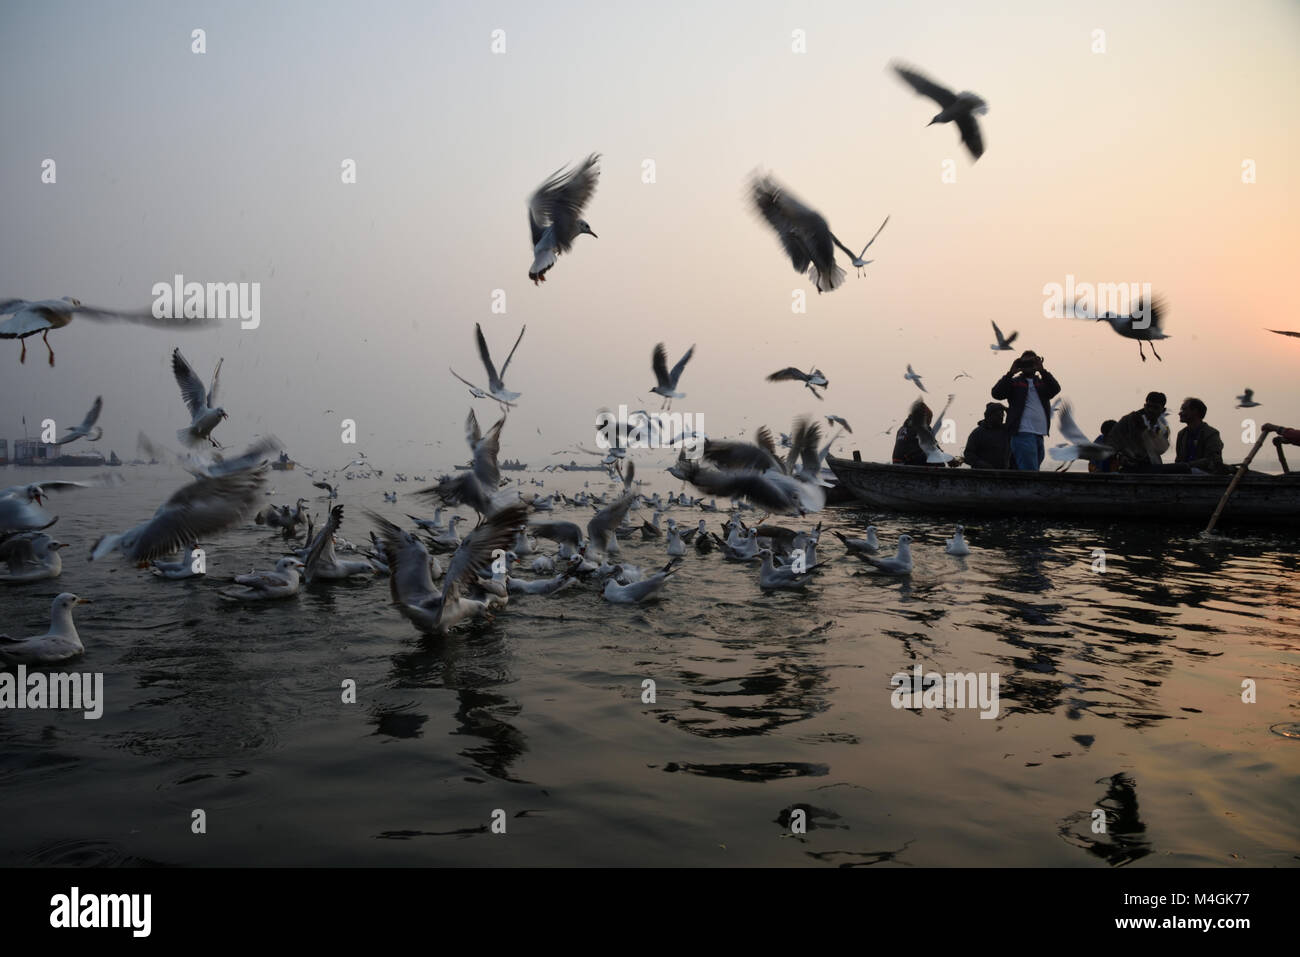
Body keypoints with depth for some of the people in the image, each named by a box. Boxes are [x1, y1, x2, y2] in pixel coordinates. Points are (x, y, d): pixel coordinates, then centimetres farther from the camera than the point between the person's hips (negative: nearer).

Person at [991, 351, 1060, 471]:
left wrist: (1042, 371, -11)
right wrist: (1011, 373, -11)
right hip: (1023, 433, -5)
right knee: (1030, 472, -16)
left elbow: (1056, 388, -2)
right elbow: (996, 393, -6)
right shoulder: (1014, 382, 8)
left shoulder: (1042, 382, 18)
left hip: (1039, 435, 5)